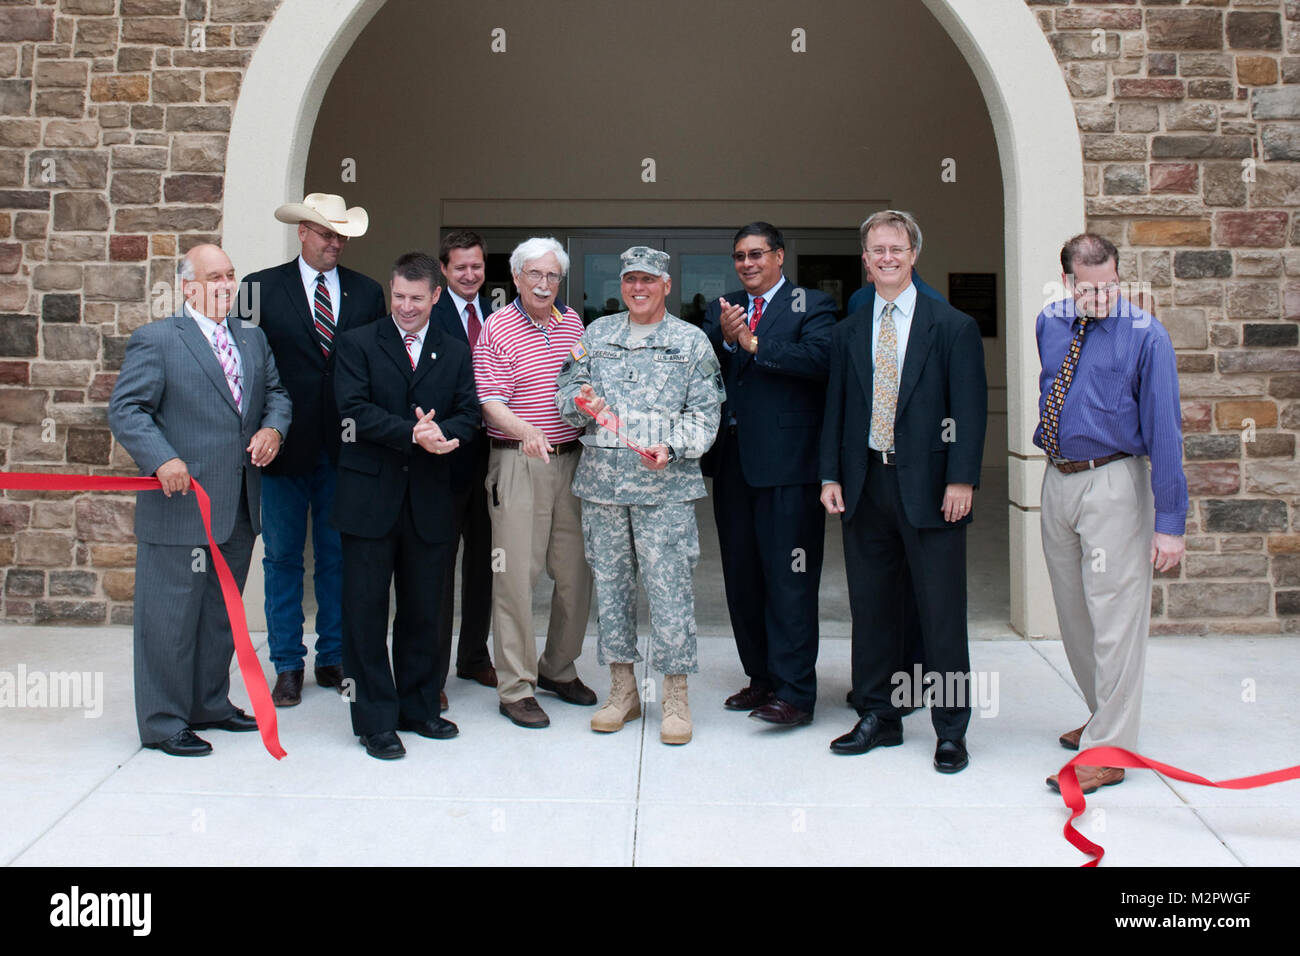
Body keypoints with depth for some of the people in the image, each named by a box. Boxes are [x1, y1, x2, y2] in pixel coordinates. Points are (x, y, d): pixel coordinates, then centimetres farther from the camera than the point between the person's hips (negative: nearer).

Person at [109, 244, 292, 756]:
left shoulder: (253, 339, 14)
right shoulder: (155, 340, -5)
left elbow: (276, 392, 18)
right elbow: (126, 408, -10)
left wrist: (273, 427, -5)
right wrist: (162, 460, -24)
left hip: (239, 508, 7)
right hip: (181, 505, -7)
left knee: (221, 613, 17)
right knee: (170, 617, 1)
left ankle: (211, 705, 32)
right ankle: (163, 722, 13)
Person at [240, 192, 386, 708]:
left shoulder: (367, 292, 7)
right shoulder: (261, 288, 1)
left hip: (345, 449, 2)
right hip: (285, 449, -1)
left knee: (338, 557, 10)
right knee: (283, 558, 6)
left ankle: (334, 659, 23)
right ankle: (287, 666, 18)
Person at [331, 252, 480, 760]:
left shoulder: (455, 353, 12)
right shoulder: (357, 343, 3)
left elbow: (468, 414, 2)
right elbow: (355, 409, -10)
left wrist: (441, 432, -20)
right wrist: (413, 434, -21)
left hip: (429, 502, 3)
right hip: (370, 496, -3)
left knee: (423, 611, 11)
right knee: (365, 609, 1)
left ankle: (418, 707, 26)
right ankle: (375, 720, 10)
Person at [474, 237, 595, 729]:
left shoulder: (572, 322, 13)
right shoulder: (497, 329, -4)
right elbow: (491, 404, -13)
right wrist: (525, 430, -30)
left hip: (571, 459, 5)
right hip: (518, 463, -5)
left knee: (576, 570, 8)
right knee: (516, 573, -3)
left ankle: (559, 669, 26)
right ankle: (515, 688, 7)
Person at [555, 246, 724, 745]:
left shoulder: (692, 342, 5)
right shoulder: (596, 334, 14)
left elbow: (705, 413, 0)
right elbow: (567, 391, 14)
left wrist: (671, 447, -17)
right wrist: (582, 401, -9)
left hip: (665, 484, -3)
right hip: (601, 480, 4)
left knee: (670, 586, -6)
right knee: (609, 581, 8)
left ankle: (676, 699, 6)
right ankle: (623, 690, 22)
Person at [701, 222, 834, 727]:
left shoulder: (812, 306, 1)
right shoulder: (721, 311, 16)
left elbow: (818, 359, -18)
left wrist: (753, 343, -16)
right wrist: (724, 339, -12)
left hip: (786, 463, -6)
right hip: (732, 462, 6)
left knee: (789, 579, -5)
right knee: (741, 577, 13)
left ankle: (794, 692, 1)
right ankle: (761, 677, 26)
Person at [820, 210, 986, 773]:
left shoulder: (953, 327, -1)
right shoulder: (848, 334, 11)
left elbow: (970, 409, -5)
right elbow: (835, 409, 12)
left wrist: (962, 479, -13)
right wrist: (830, 476, 4)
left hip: (930, 487, -4)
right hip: (865, 486, 4)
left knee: (942, 614, 1)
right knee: (870, 609, 11)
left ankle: (951, 731, 14)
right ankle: (878, 717, 25)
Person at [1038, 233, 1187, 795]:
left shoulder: (1145, 335, -11)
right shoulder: (1049, 324, 6)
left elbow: (1164, 428, -14)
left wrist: (1170, 521, -17)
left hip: (1114, 484, -6)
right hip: (1057, 480, 6)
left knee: (1114, 616, -3)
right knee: (1073, 614, 16)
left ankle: (1108, 749, 7)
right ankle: (1104, 716, 36)